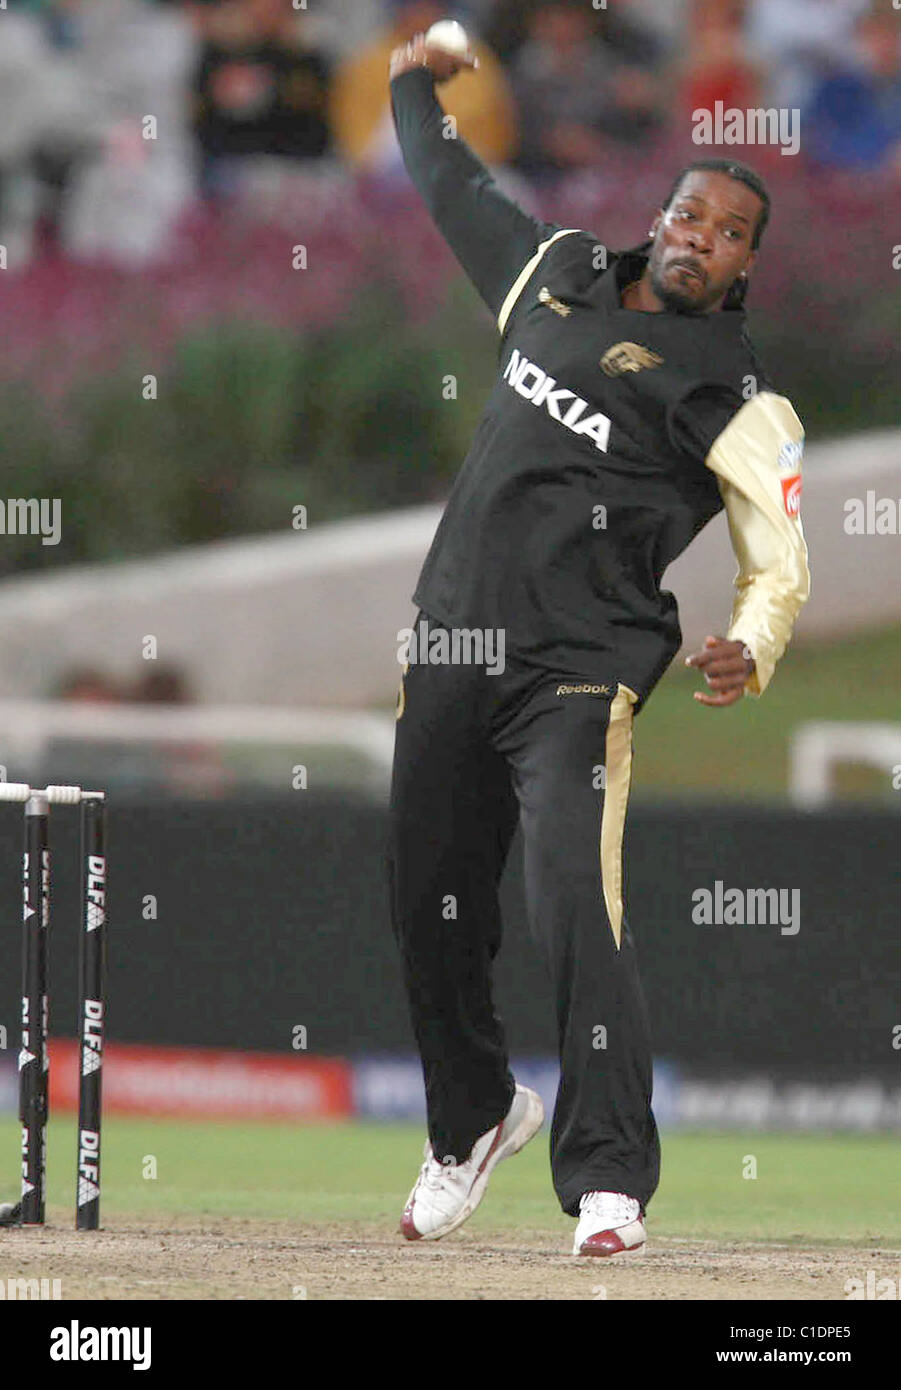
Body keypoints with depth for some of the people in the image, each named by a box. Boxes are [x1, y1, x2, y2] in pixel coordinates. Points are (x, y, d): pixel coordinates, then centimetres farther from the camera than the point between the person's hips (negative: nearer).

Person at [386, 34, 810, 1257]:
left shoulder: (739, 396, -5)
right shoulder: (558, 275, 13)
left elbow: (780, 562, -9)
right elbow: (456, 194, 32)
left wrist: (749, 653, -27)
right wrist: (415, 91, 35)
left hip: (580, 673, -6)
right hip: (450, 647, 6)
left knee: (575, 906, -21)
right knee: (430, 910, 13)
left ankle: (607, 1181, -19)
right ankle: (476, 1120, 37)